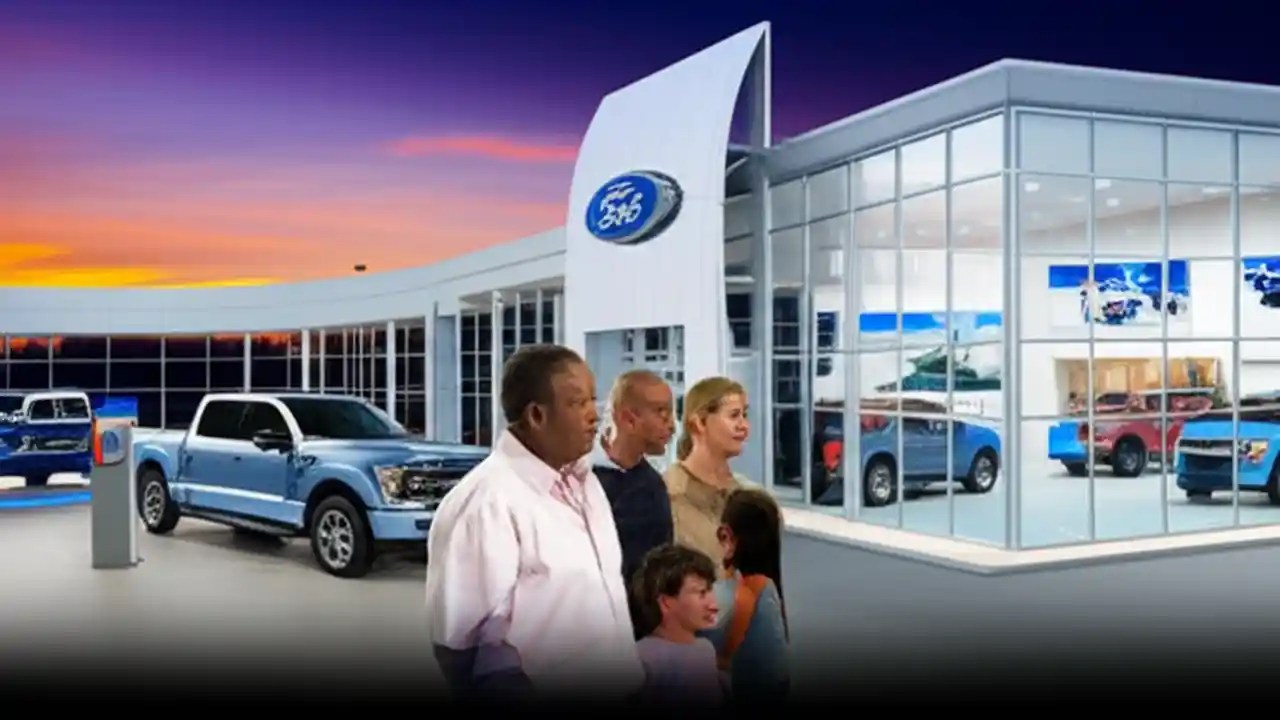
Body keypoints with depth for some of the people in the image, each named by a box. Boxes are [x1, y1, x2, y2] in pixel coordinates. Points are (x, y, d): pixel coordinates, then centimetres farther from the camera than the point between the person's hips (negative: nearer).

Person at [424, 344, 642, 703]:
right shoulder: (486, 500, -20)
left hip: (611, 688, 8)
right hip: (541, 690, -8)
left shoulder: (584, 482, 7)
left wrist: (627, 675, 12)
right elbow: (461, 635, -19)